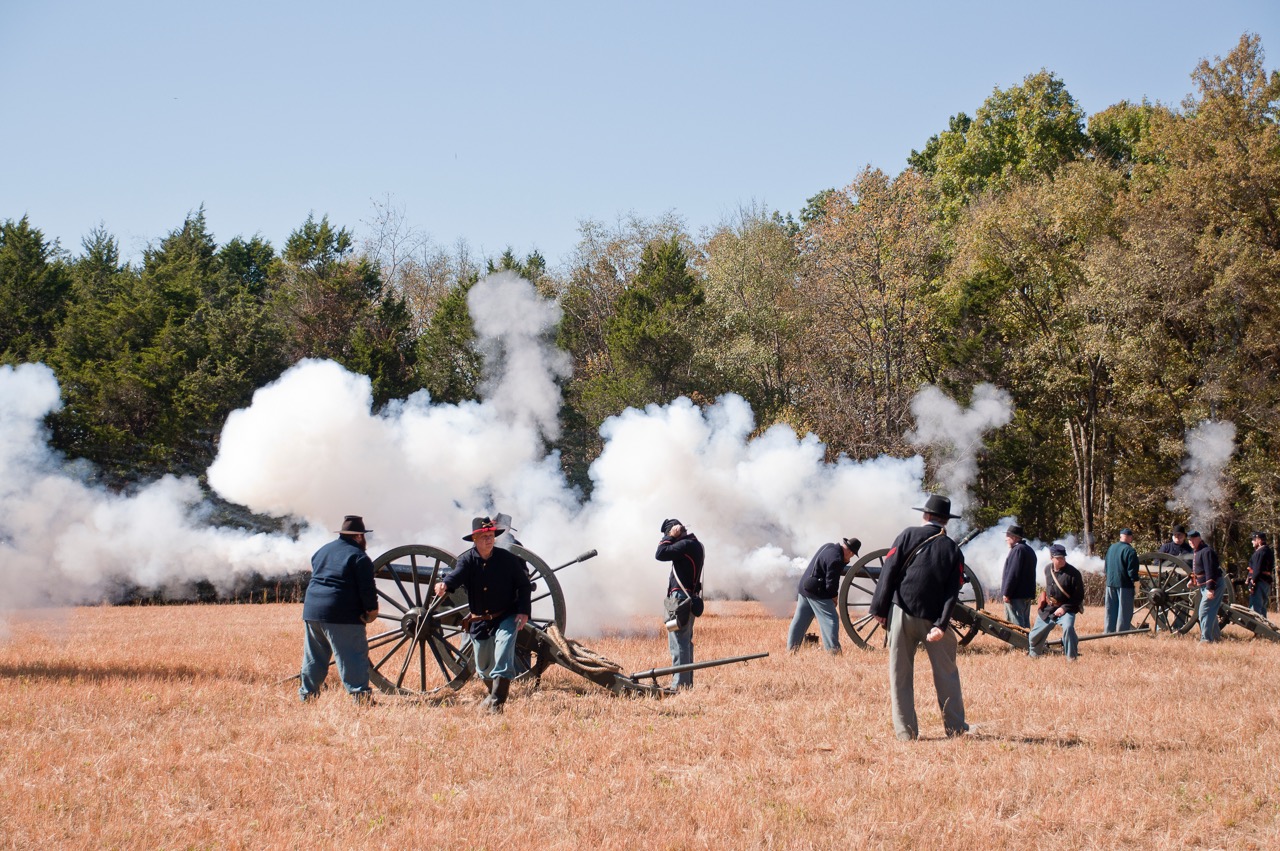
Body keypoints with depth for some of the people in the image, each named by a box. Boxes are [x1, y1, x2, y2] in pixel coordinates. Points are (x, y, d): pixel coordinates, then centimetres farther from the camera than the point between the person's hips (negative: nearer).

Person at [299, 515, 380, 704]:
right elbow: (367, 588, -12)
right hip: (342, 616, -7)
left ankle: (307, 693, 22)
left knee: (314, 655, 17)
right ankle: (360, 694, -11)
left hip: (312, 610, 7)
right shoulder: (358, 556, -5)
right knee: (354, 654, -5)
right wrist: (371, 610, -3)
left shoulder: (322, 551, 19)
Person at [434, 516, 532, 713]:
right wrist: (444, 584, -52)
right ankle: (494, 693, 45)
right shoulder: (467, 560, -8)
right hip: (479, 621, 2)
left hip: (506, 618, -2)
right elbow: (456, 575, -29)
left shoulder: (506, 558, -7)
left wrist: (524, 611, -12)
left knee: (503, 660, -22)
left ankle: (497, 703, -23)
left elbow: (524, 585, 0)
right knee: (483, 667, 15)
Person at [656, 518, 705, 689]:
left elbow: (660, 554, -19)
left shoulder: (686, 544, -16)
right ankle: (687, 682, 19)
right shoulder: (695, 544, 15)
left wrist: (670, 536, -9)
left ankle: (680, 684, -11)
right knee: (685, 642, 15)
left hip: (680, 598, -10)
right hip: (689, 600, 10)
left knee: (678, 643, -9)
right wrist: (672, 537, 12)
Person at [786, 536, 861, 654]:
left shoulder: (828, 547, 8)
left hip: (804, 588, 10)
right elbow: (831, 583, -20)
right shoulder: (836, 559, -21)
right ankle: (833, 651, -11)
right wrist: (834, 596, -5)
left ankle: (791, 648, 20)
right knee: (830, 619, -5)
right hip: (817, 593, -10)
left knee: (800, 620, 15)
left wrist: (844, 562, 11)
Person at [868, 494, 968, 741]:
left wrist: (880, 609, -3)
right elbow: (952, 592, -5)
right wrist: (942, 625, -9)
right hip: (933, 619, 1)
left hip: (903, 613, -1)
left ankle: (906, 731, 4)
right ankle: (956, 728, 14)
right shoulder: (952, 550, 5)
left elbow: (889, 572, -6)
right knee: (947, 674, 13)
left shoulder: (909, 535, 0)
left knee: (900, 674, 5)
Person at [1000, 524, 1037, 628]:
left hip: (1016, 594, -10)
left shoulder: (1017, 550, -14)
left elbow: (1013, 573, -20)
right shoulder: (1029, 549, 17)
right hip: (1027, 594, 10)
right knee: (1025, 623, 14)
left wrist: (1006, 593, -18)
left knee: (1016, 623, -10)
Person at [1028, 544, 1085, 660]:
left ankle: (1072, 658, -21)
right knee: (1035, 635, 13)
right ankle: (1033, 654, 42)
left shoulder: (1073, 573, -16)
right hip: (1048, 609, 5)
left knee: (1068, 627, -33)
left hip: (1066, 609, -5)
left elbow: (1079, 596, -14)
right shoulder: (1047, 569, 1)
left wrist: (1064, 608, -21)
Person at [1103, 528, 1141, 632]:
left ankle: (1108, 631, 14)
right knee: (1124, 611, -1)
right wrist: (1136, 581, -8)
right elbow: (1132, 570, -16)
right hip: (1124, 585, -7)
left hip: (1110, 583, 7)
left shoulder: (1111, 548, 10)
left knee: (1111, 611, 13)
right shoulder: (1130, 550, -13)